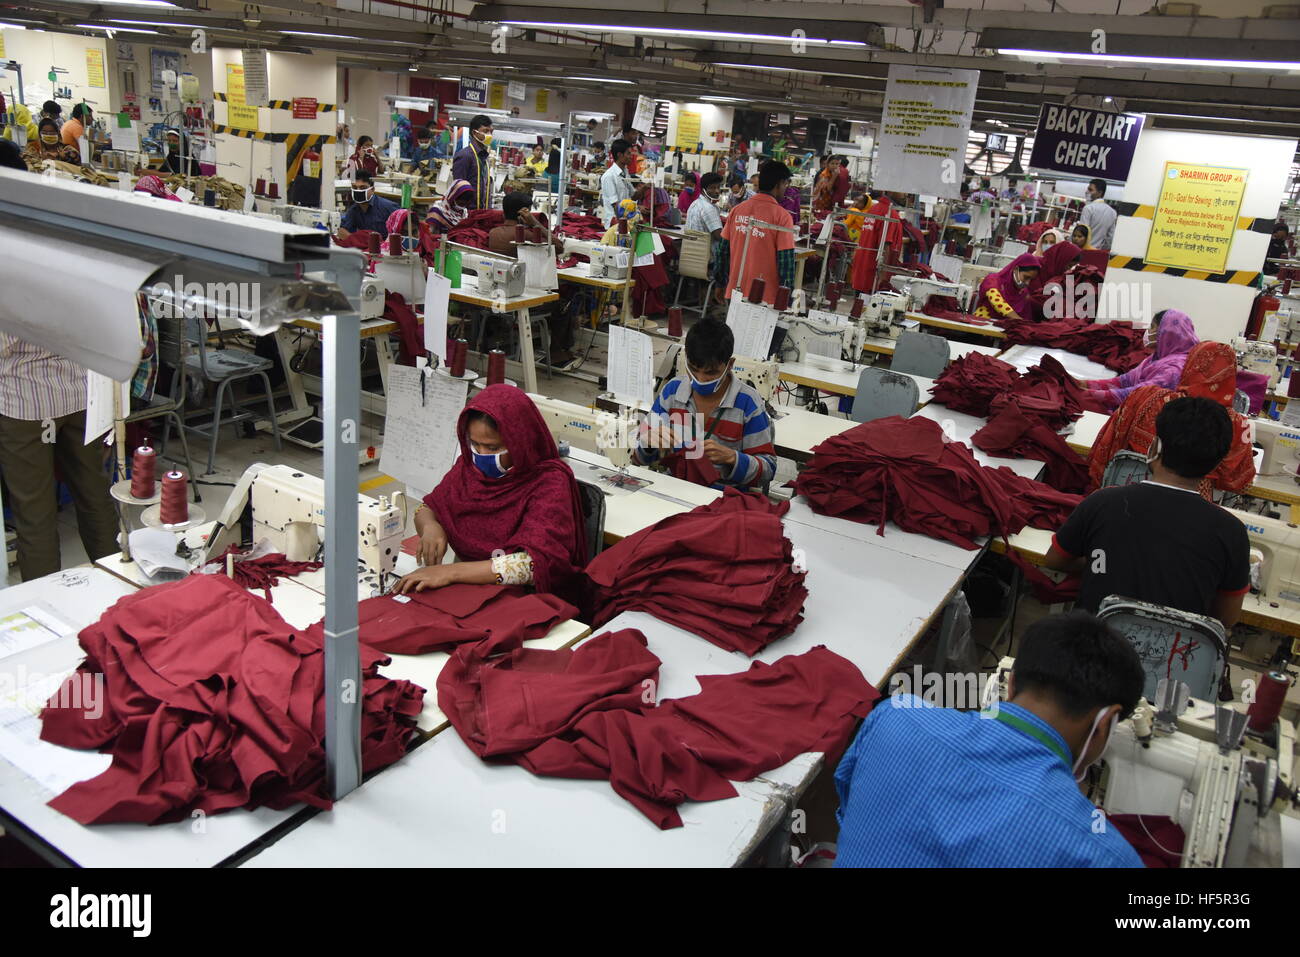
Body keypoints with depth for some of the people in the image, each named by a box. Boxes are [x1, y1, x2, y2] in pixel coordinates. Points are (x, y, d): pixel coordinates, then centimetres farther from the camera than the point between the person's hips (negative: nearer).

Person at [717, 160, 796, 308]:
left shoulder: (736, 210, 4)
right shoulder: (782, 216, -11)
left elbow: (723, 249, 9)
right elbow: (786, 259, -11)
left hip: (734, 293, 5)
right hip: (765, 297, -5)